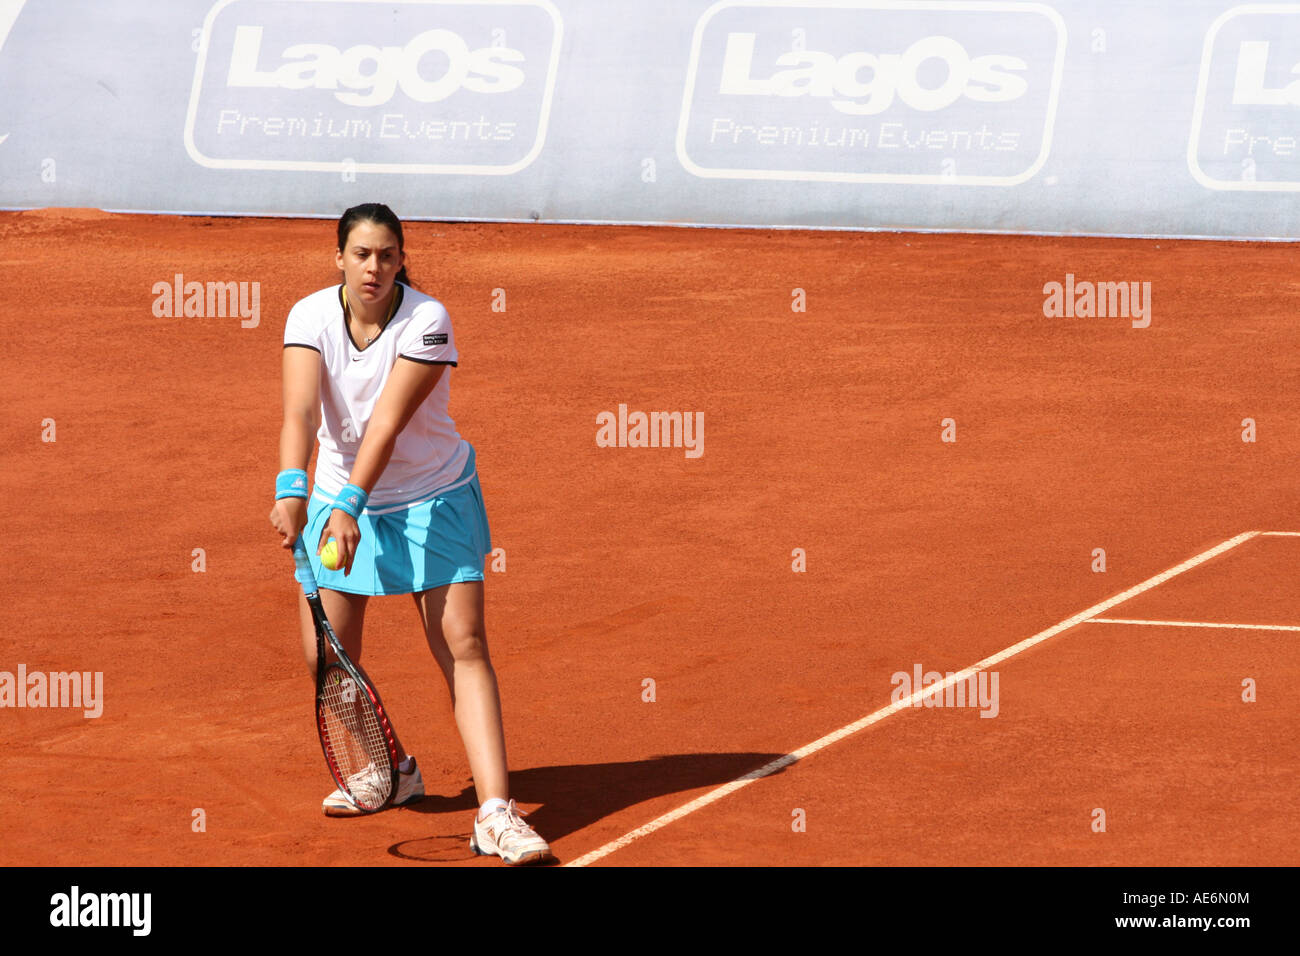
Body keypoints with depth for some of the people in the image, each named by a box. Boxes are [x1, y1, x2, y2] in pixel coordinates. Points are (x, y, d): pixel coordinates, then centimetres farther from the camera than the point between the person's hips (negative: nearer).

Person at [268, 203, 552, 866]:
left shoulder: (427, 321, -21)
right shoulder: (311, 317, -13)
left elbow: (388, 421, -30)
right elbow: (300, 411, -27)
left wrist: (351, 503, -41)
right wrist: (291, 490, -43)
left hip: (432, 497, -3)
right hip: (340, 496, 3)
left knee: (463, 643, -14)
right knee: (325, 656, 0)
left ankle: (495, 815, -19)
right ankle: (390, 770, 29)